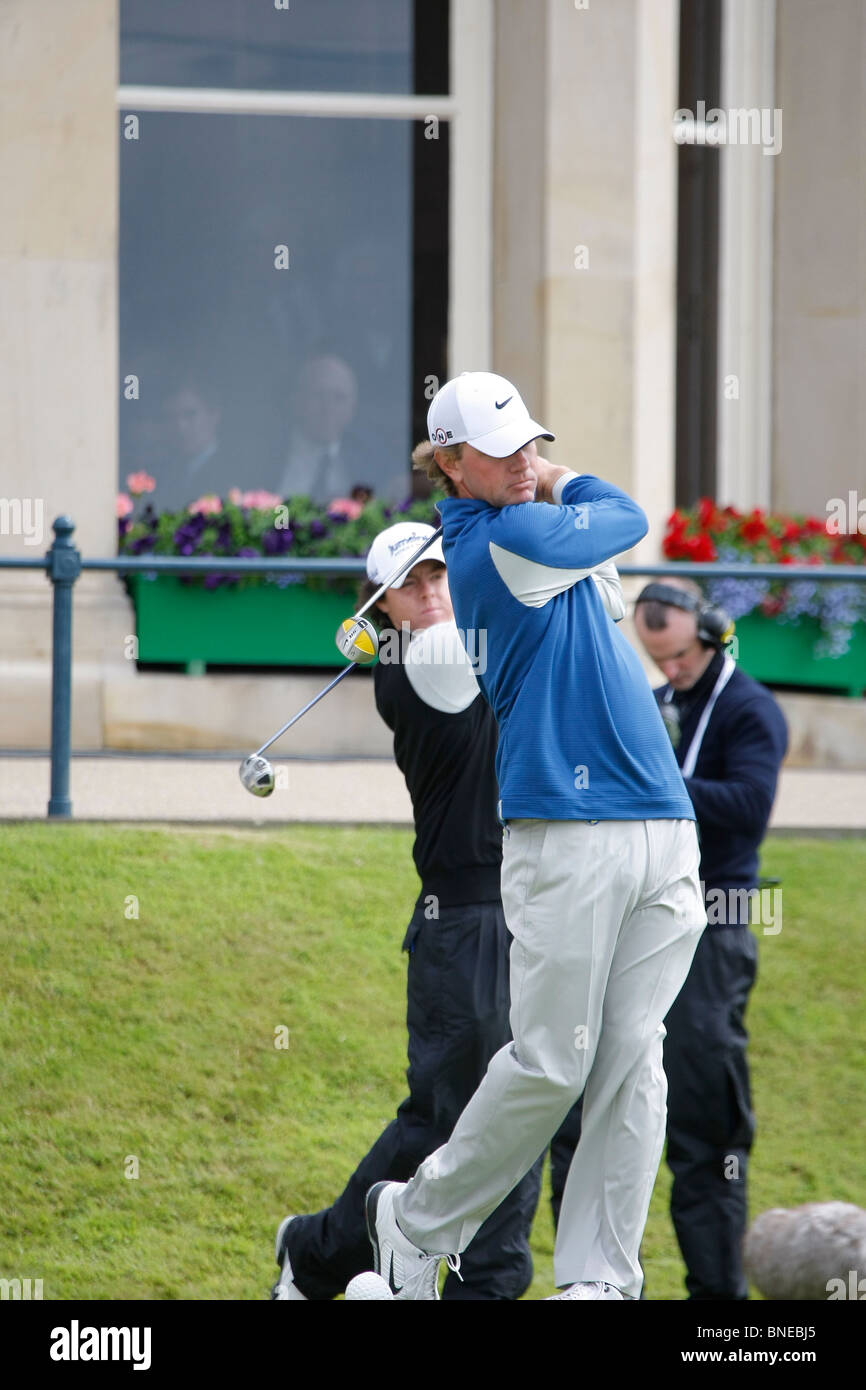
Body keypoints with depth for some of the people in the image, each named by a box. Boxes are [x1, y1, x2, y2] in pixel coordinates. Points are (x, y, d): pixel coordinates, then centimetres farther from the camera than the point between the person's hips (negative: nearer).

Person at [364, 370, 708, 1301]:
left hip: (662, 826, 8)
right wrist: (560, 483, 20)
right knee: (550, 1067, -5)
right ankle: (418, 1223, 13)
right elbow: (626, 522, 4)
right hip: (568, 833, -8)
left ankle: (601, 1274, 1)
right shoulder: (498, 542, -9)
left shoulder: (518, 522, 17)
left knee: (633, 1061, 1)